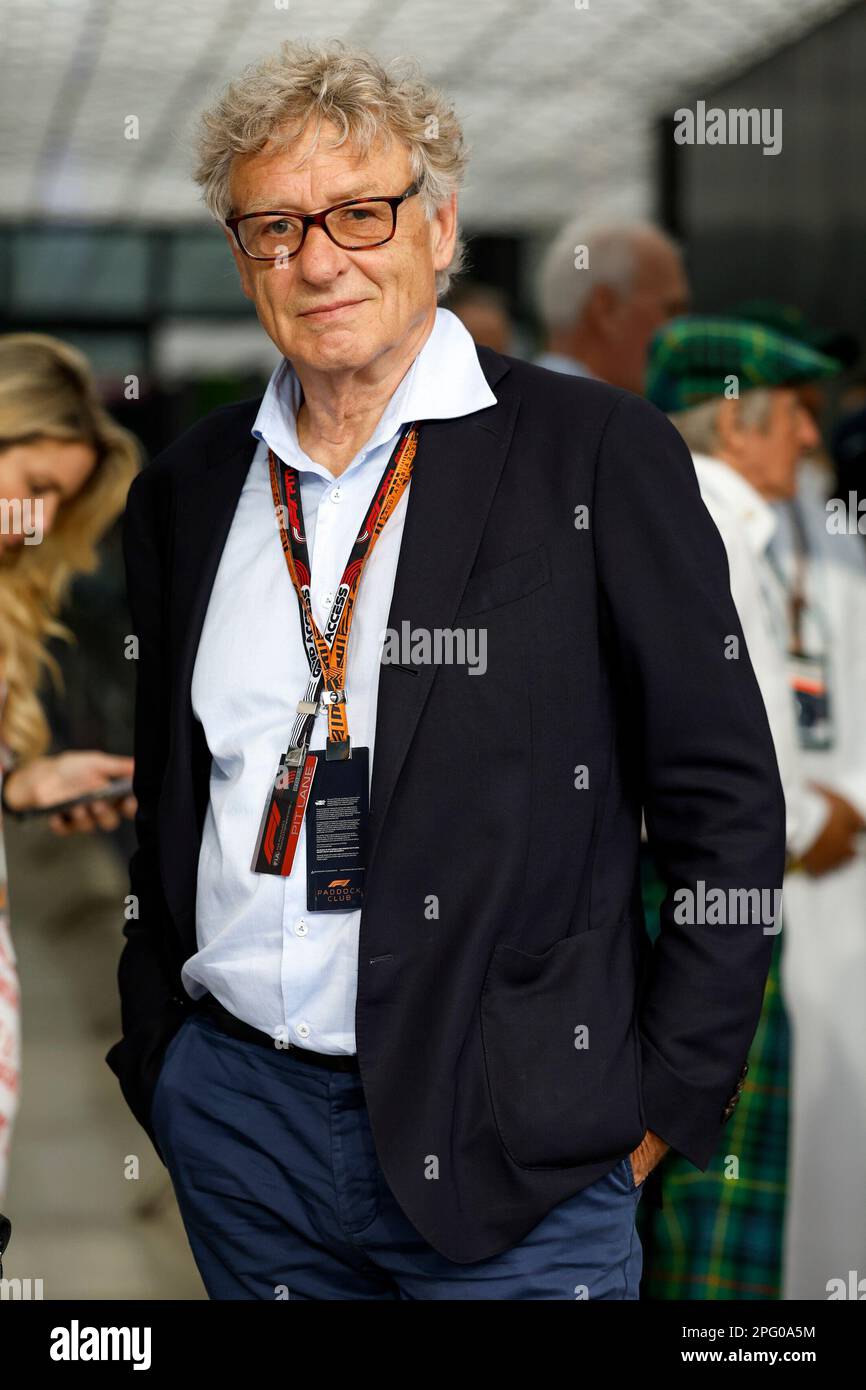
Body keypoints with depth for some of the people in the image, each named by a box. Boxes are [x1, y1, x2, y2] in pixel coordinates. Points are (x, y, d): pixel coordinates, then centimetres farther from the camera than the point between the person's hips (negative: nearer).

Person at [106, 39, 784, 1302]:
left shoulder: (602, 454, -7)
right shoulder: (183, 491, 7)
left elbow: (728, 807, -7)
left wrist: (665, 1102, -8)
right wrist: (154, 1047, 10)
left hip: (506, 1145, -4)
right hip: (231, 1118, 4)